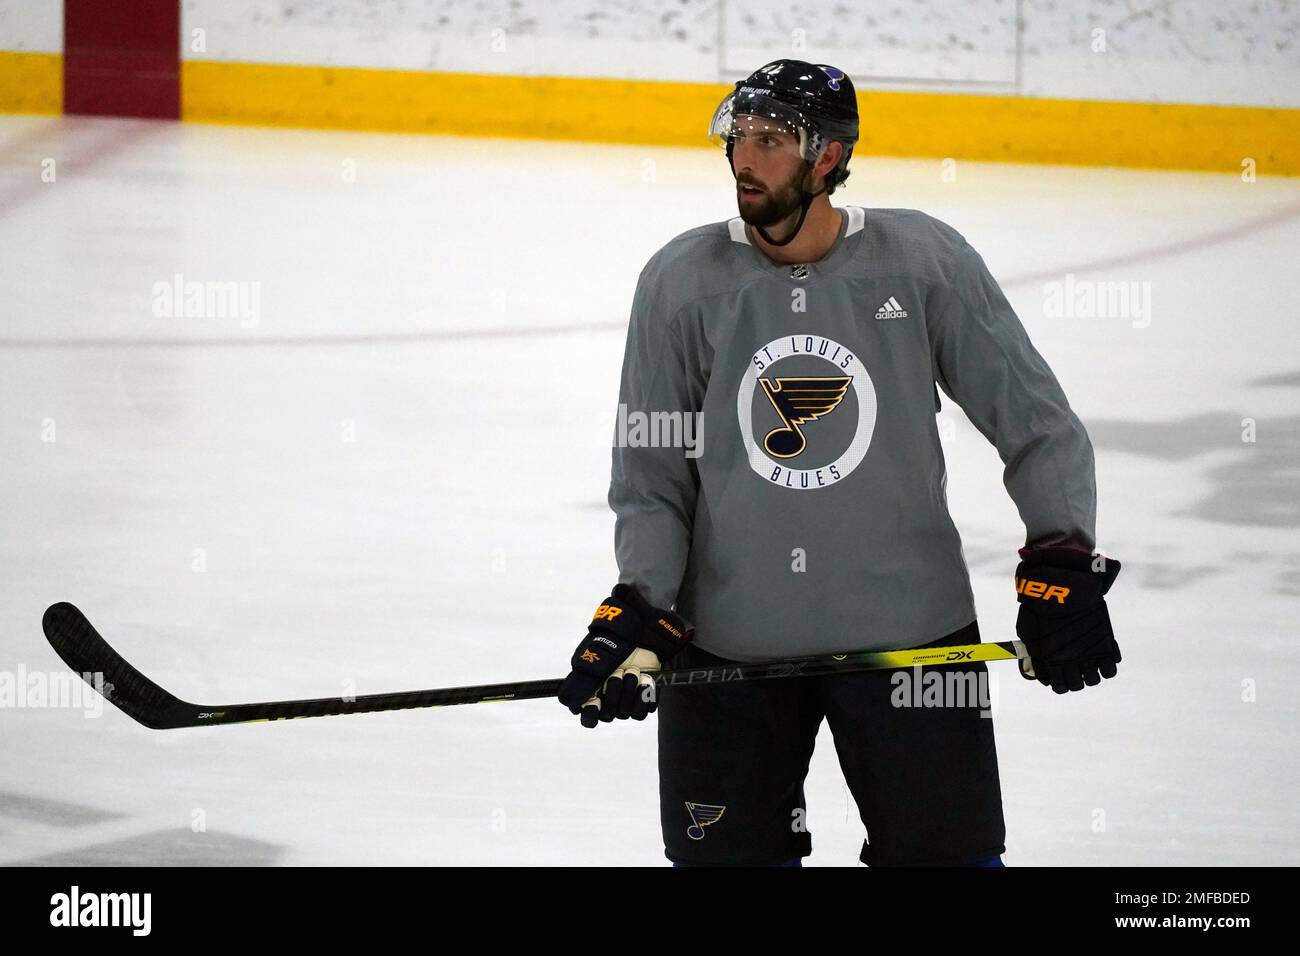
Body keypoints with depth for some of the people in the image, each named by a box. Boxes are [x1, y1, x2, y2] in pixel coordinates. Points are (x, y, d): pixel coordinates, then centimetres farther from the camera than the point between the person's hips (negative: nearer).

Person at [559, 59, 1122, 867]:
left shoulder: (926, 262, -6)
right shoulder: (682, 283, -3)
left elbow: (1039, 426, 0)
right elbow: (651, 478, 2)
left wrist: (1063, 565, -7)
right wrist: (638, 612, -10)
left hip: (910, 636, -1)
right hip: (724, 645, 1)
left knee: (949, 851, 2)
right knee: (729, 855, 5)